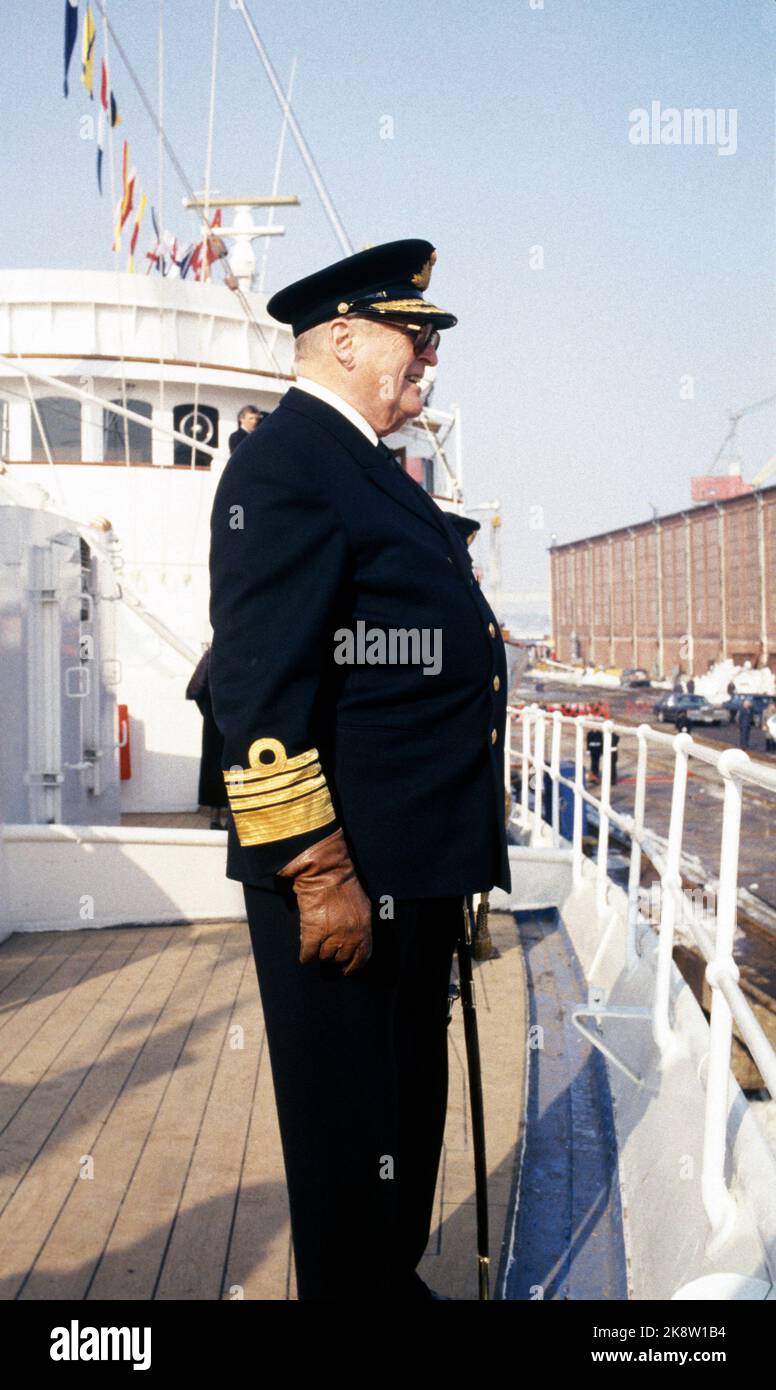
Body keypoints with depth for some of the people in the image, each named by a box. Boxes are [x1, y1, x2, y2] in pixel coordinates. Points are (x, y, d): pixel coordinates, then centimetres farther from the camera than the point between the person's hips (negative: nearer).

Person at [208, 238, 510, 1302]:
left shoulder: (371, 468, 18)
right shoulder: (286, 464, -14)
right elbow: (260, 689, -22)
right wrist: (320, 873, -24)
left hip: (414, 869, 11)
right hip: (343, 878, -10)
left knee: (409, 1115, 24)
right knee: (353, 1133, 6)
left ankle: (396, 1283, 44)